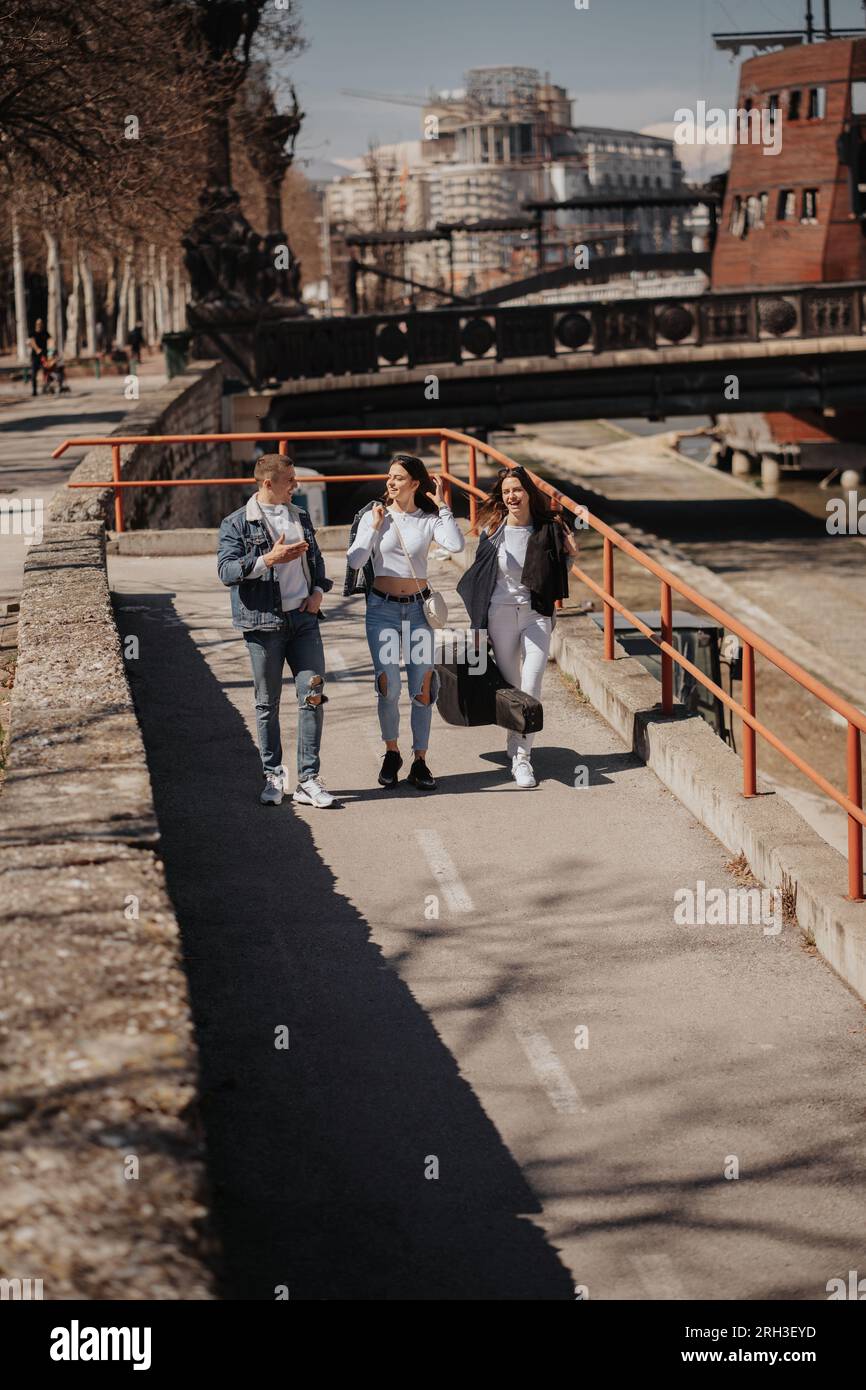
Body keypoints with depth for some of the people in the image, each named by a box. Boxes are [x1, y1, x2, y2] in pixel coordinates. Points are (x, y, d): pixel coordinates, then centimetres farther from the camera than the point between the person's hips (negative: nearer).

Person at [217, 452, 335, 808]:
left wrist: (318, 590, 7)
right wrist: (268, 559, -21)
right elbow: (226, 570, -12)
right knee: (268, 703, 5)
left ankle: (308, 779, 0)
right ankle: (273, 775, 18)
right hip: (264, 622, -4)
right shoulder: (237, 524, -3)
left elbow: (316, 559, 25)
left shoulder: (300, 518, 14)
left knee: (313, 695, -4)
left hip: (304, 618, 4)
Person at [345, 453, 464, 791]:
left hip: (418, 608, 1)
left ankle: (419, 762, 9)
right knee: (389, 686, -8)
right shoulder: (373, 516, 2)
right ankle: (391, 754, 13)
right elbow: (355, 561, -6)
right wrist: (374, 527, -8)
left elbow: (456, 545, -16)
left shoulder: (429, 519, 3)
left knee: (422, 687, 0)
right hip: (382, 608, -1)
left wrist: (442, 506, -11)